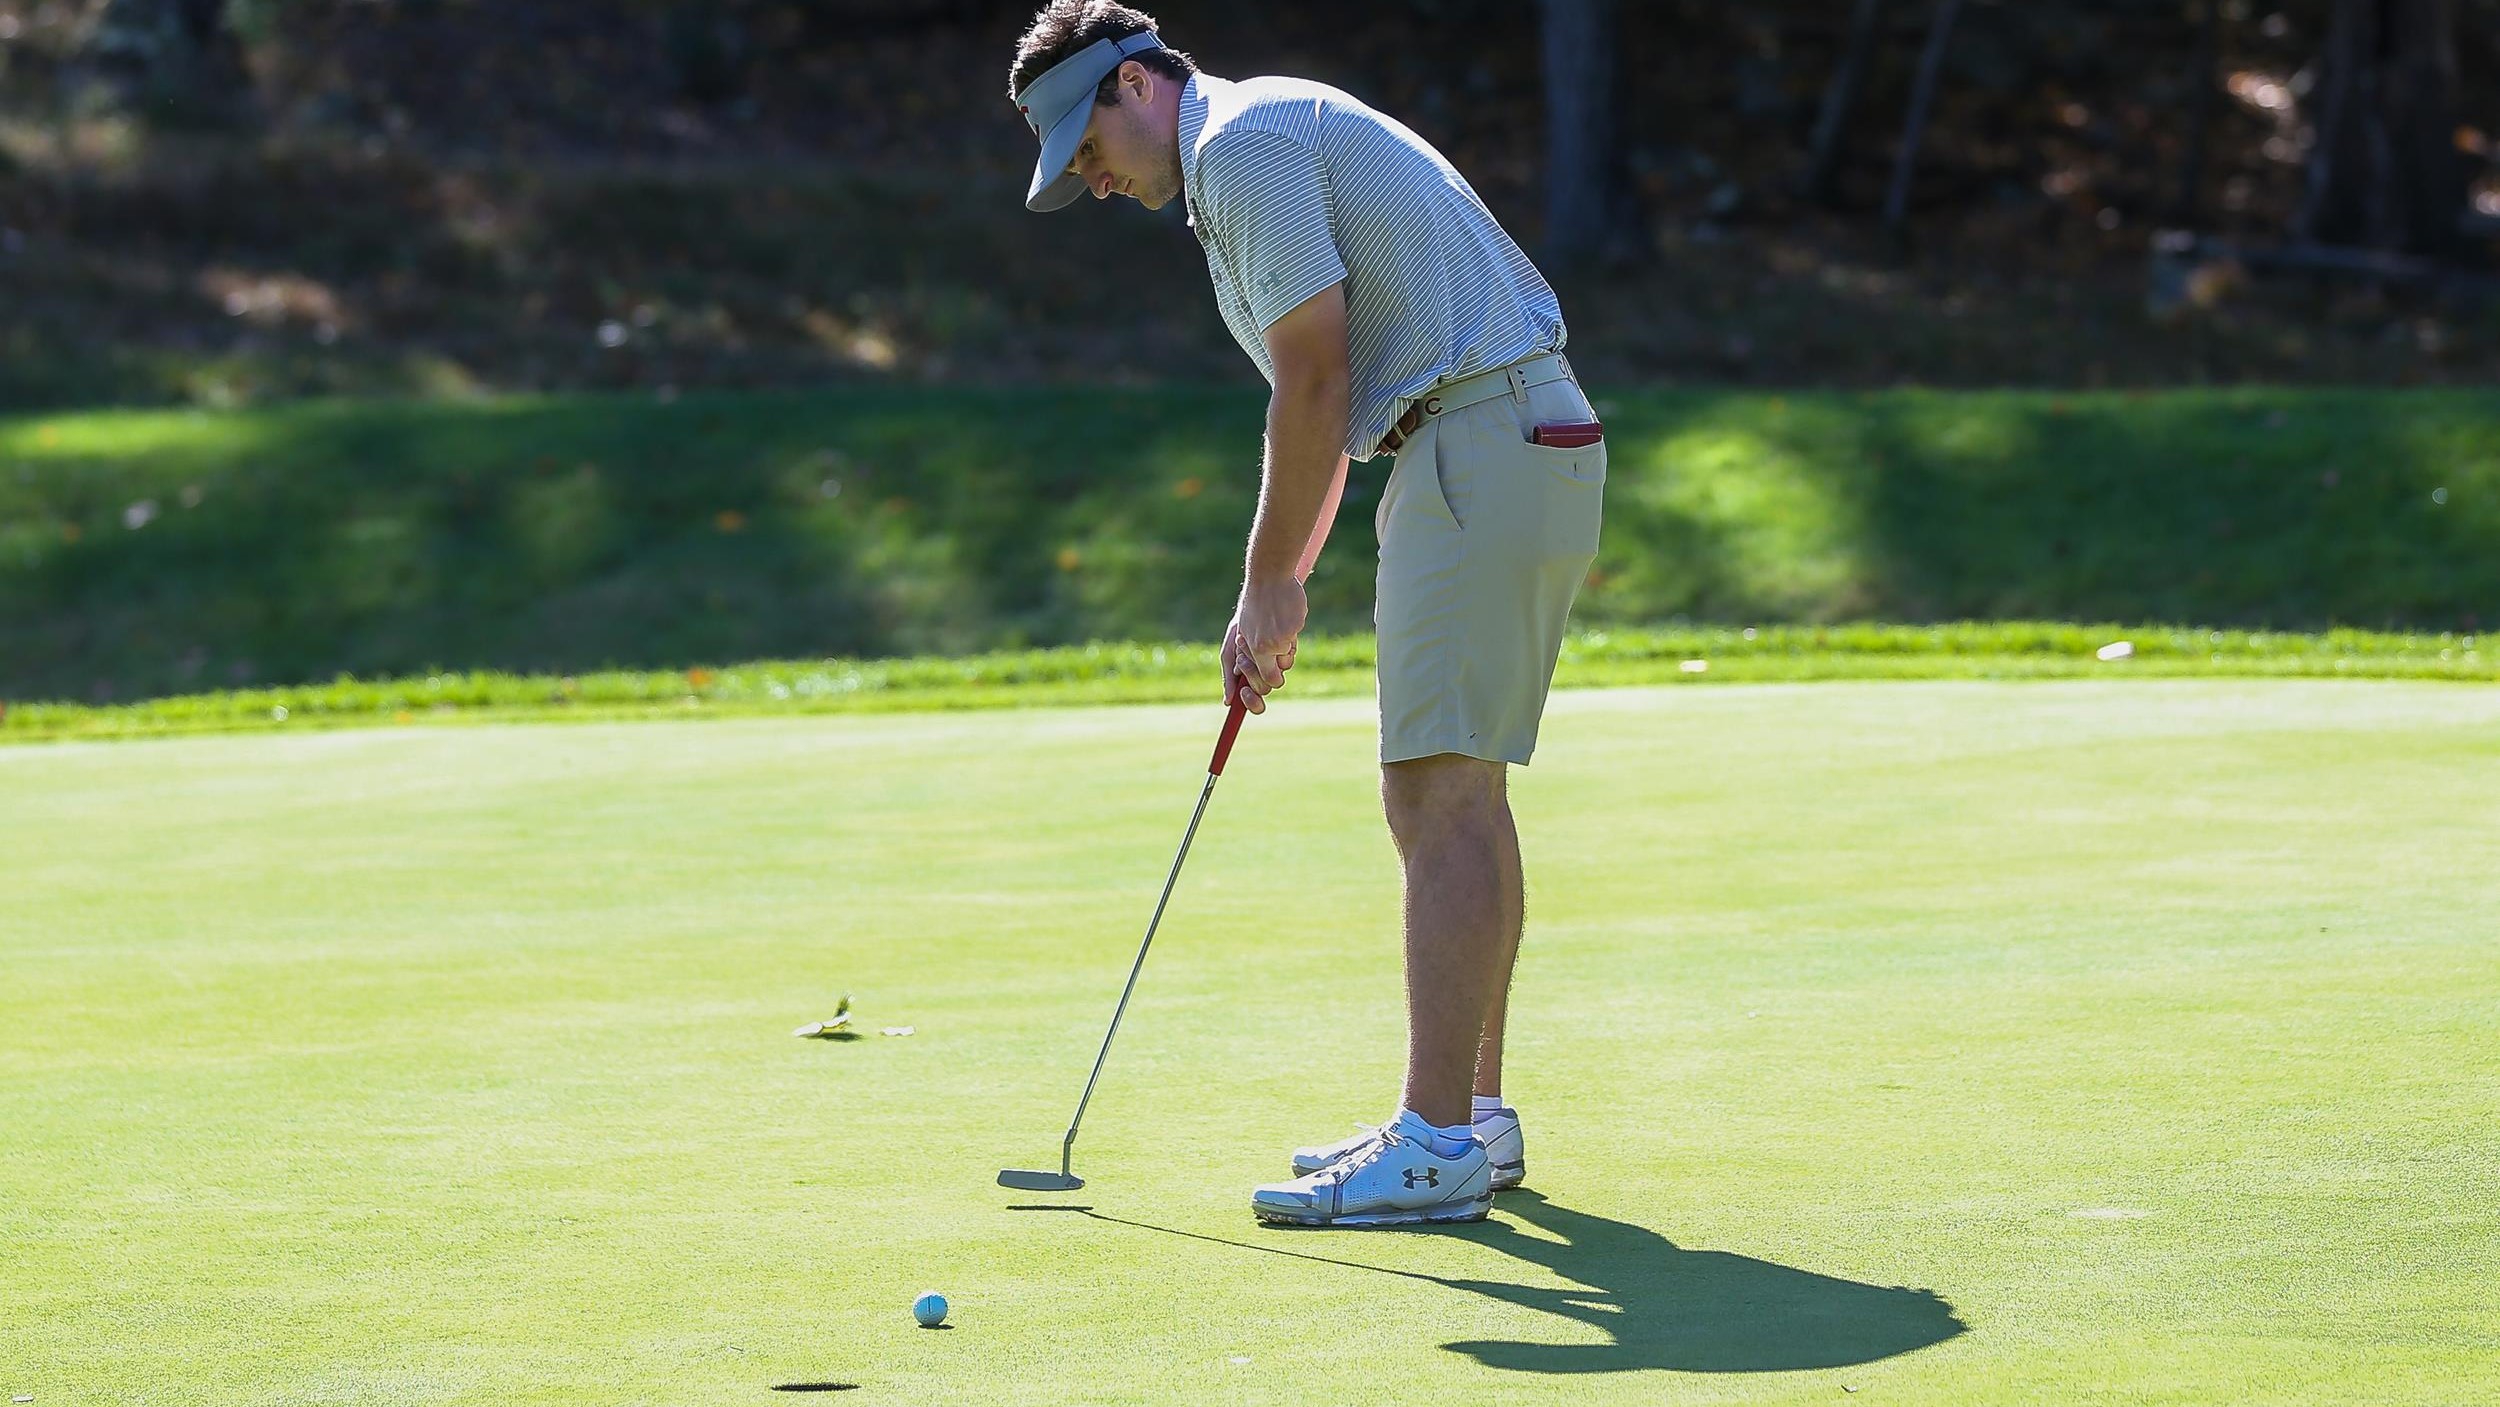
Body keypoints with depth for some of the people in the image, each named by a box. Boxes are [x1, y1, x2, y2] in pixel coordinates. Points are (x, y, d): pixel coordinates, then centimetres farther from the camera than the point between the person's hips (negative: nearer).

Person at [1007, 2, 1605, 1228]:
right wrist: (1280, 593, 19)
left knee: (1440, 799, -12)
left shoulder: (1245, 142, -10)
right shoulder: (1267, 149, 22)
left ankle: (1436, 1148, -13)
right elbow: (1332, 399, 24)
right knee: (1455, 796, 14)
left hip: (1483, 450, -11)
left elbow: (1316, 381, -15)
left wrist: (1270, 585, -6)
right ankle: (1471, 1114, 20)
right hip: (1516, 448, 11)